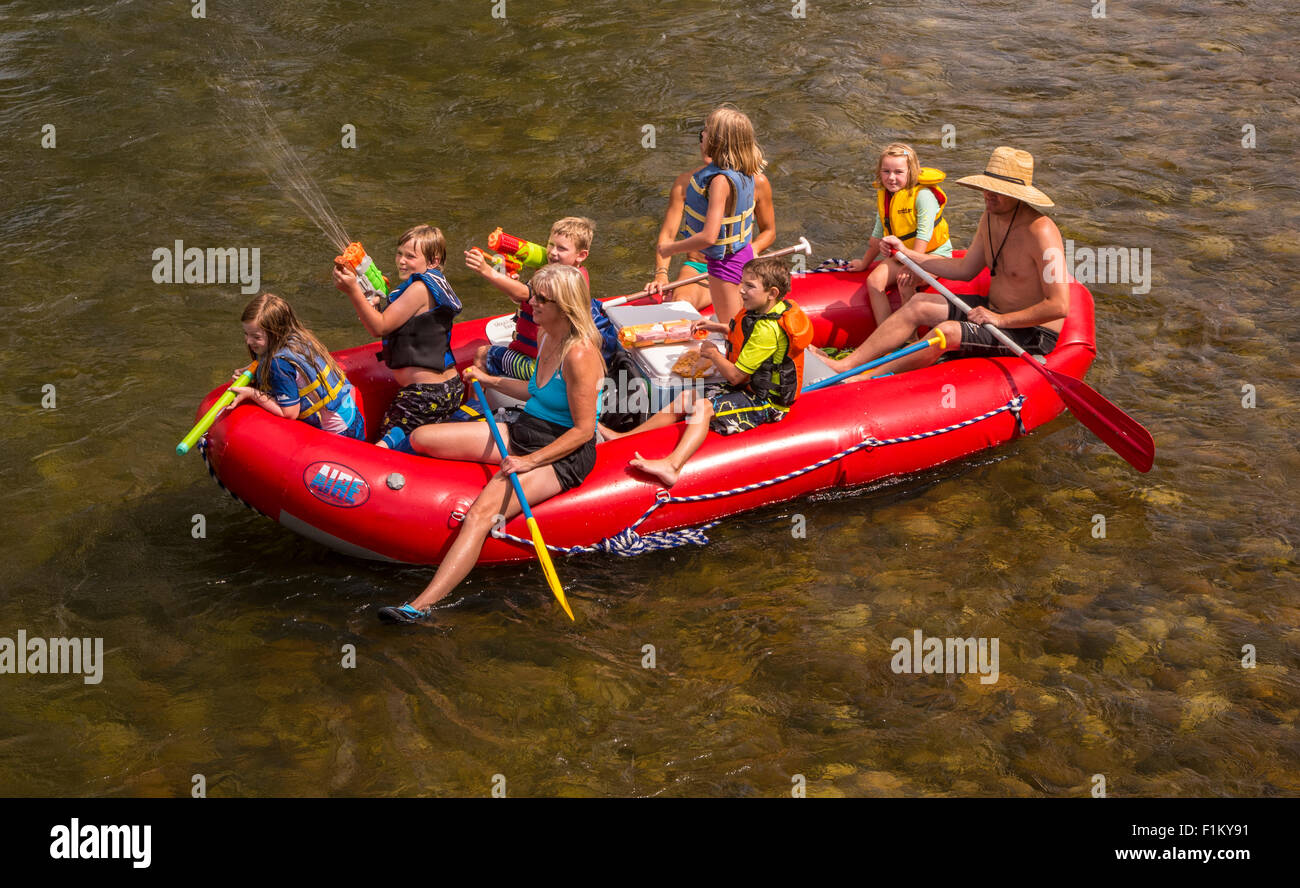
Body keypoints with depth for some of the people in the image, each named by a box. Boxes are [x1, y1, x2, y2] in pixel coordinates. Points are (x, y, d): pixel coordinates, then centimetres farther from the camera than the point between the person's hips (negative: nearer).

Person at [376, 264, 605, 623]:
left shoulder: (579, 353, -21)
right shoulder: (547, 337, 7)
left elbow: (583, 430, -21)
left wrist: (530, 462, -25)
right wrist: (491, 380, 25)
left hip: (563, 456, -10)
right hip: (523, 434, 10)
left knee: (481, 513, -31)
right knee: (421, 438, 3)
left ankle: (421, 606, -41)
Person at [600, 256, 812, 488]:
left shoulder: (767, 329, -26)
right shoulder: (763, 312, 6)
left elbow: (734, 375, -24)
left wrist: (713, 353, -8)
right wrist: (717, 328, 21)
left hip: (764, 403, -11)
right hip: (750, 389, 11)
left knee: (704, 408, -29)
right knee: (688, 398, 6)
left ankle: (672, 466, -50)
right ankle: (626, 437, 5)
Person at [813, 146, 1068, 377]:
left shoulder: (1040, 232, -24)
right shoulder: (991, 217, 3)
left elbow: (1059, 307, -28)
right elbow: (965, 270, 17)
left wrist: (1000, 320, -25)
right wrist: (906, 253, 14)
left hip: (1032, 334, -9)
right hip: (994, 311, 9)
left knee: (948, 331, -28)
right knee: (919, 304, 0)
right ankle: (843, 365, -8)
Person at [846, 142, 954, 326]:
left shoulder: (923, 195, -19)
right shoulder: (883, 195, 4)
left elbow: (924, 235, -25)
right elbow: (878, 233, 17)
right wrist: (864, 263, 25)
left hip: (934, 254, -7)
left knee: (905, 283, -34)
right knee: (874, 281, -18)